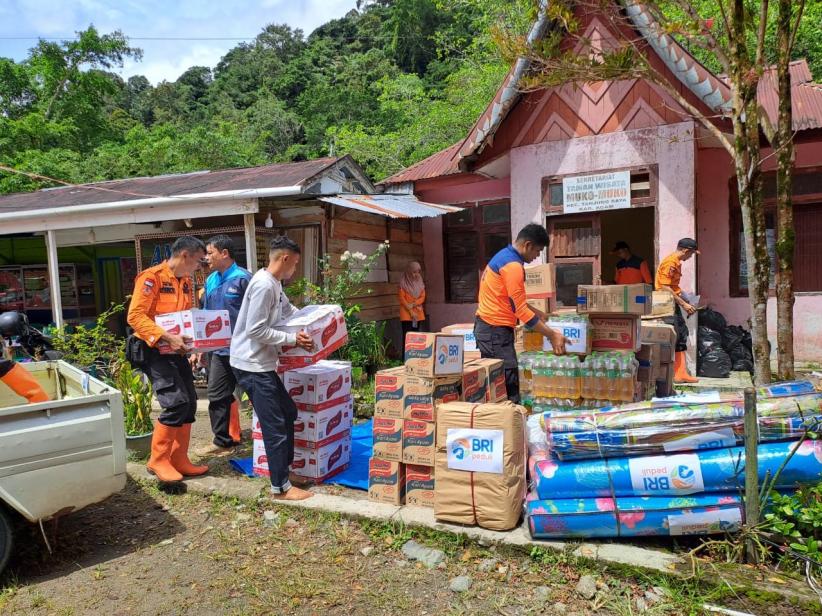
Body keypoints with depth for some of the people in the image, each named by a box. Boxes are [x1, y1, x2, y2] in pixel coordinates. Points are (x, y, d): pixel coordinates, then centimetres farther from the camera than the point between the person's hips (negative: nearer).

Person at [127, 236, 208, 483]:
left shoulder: (187, 282, 12)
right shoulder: (152, 277, -14)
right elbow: (135, 316, -20)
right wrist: (166, 337, -29)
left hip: (177, 351, 9)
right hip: (153, 351, -9)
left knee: (189, 403, 7)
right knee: (176, 402, -16)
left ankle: (179, 461, 19)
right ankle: (158, 460, 1)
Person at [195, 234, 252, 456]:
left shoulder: (242, 278, -12)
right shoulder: (211, 280, 12)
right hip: (215, 347, 8)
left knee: (218, 396, -4)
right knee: (226, 395, 16)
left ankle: (222, 442, 10)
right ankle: (232, 436, 30)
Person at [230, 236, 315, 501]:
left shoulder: (274, 284, 11)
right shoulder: (263, 285, -20)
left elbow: (288, 310, 29)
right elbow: (256, 330, -24)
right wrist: (293, 339, -18)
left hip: (263, 364, 10)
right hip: (252, 365, -10)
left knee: (288, 413, 17)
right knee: (275, 426, -3)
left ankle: (285, 465, 31)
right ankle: (281, 487, 8)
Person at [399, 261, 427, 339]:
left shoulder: (420, 283, 8)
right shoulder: (403, 283, -7)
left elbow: (422, 297, 5)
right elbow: (402, 299, -9)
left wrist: (413, 304, -14)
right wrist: (411, 312, -13)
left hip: (418, 313, 5)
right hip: (407, 313, -4)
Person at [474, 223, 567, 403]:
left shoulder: (504, 256, 13)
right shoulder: (513, 266, -19)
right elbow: (520, 310, -20)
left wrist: (535, 311, 20)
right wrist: (552, 335, -14)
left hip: (489, 326, 11)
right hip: (495, 329, -11)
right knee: (508, 385, -10)